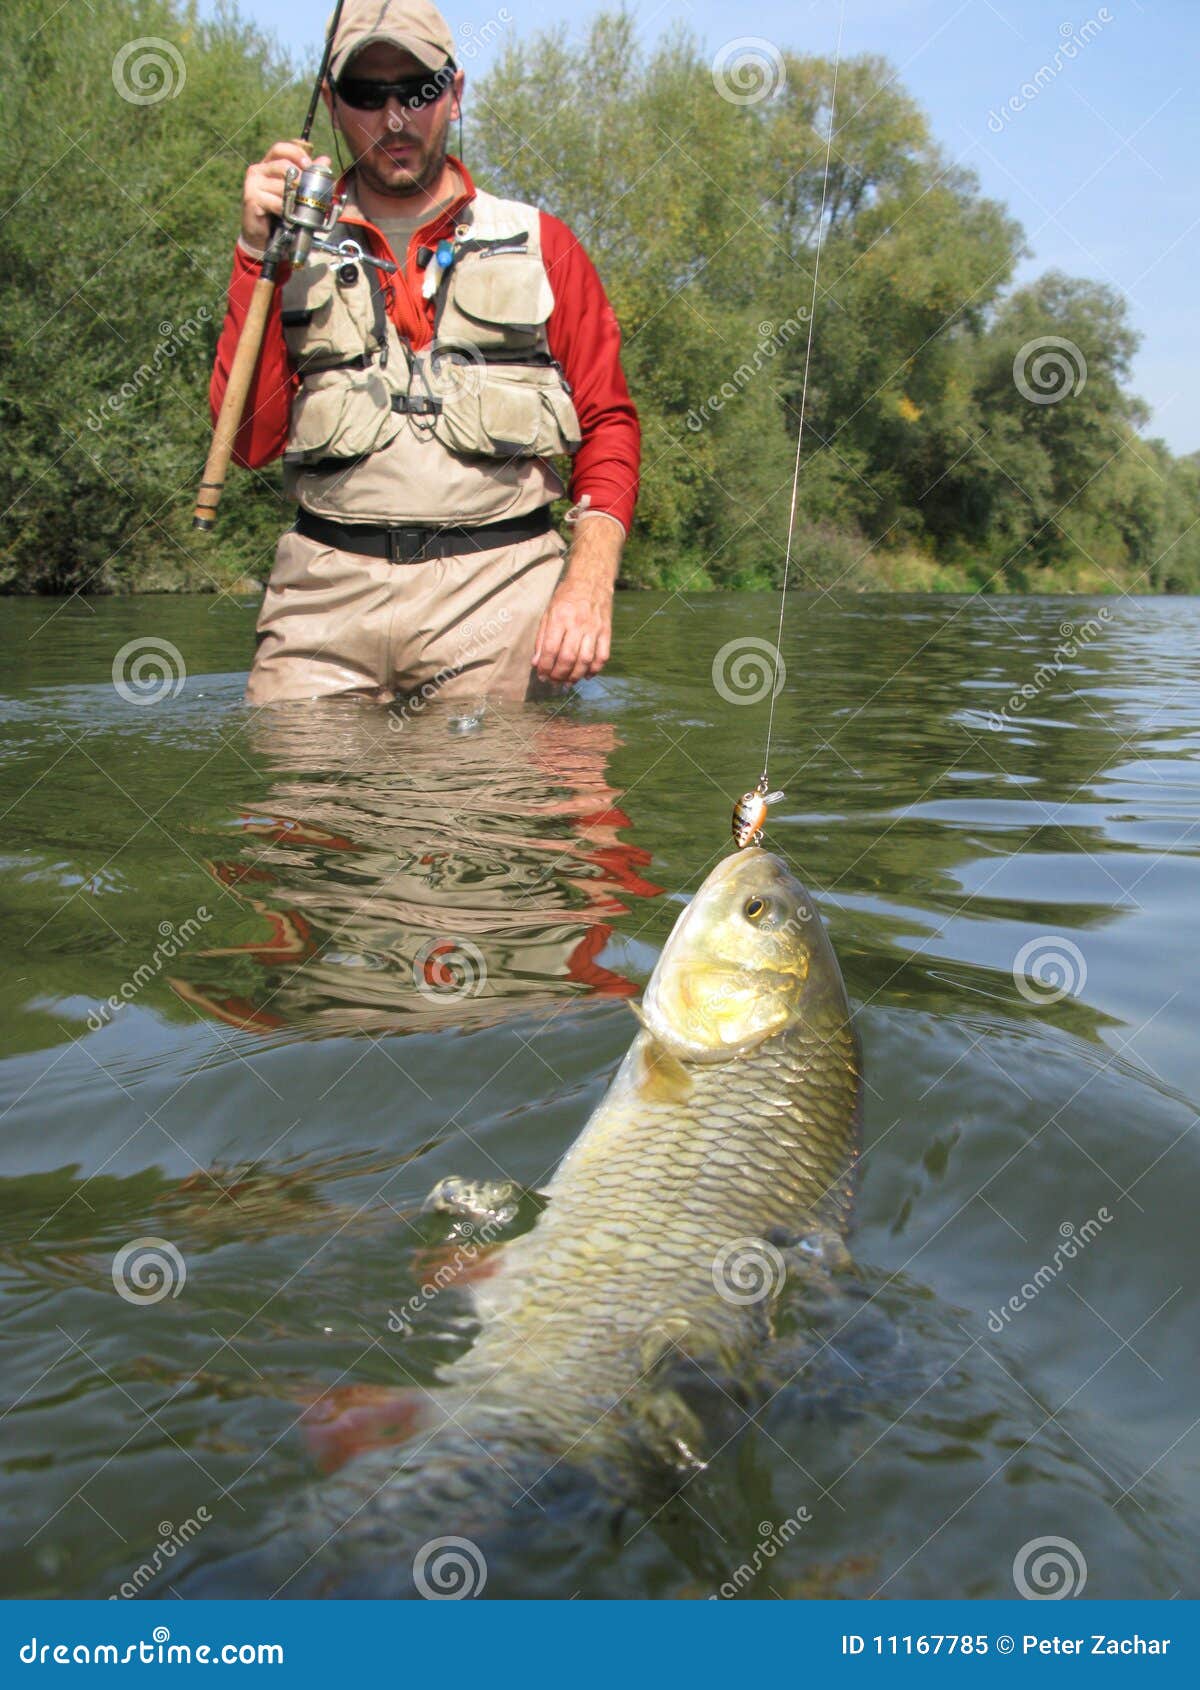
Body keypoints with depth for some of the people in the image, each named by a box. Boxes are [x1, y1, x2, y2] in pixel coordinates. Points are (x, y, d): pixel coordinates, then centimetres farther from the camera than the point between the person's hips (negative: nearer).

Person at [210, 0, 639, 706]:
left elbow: (609, 422, 9)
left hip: (498, 591, 0)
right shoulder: (296, 252, 17)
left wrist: (590, 579, -7)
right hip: (328, 594, 1)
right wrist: (258, 252, -1)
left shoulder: (538, 243, 15)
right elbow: (252, 441, 4)